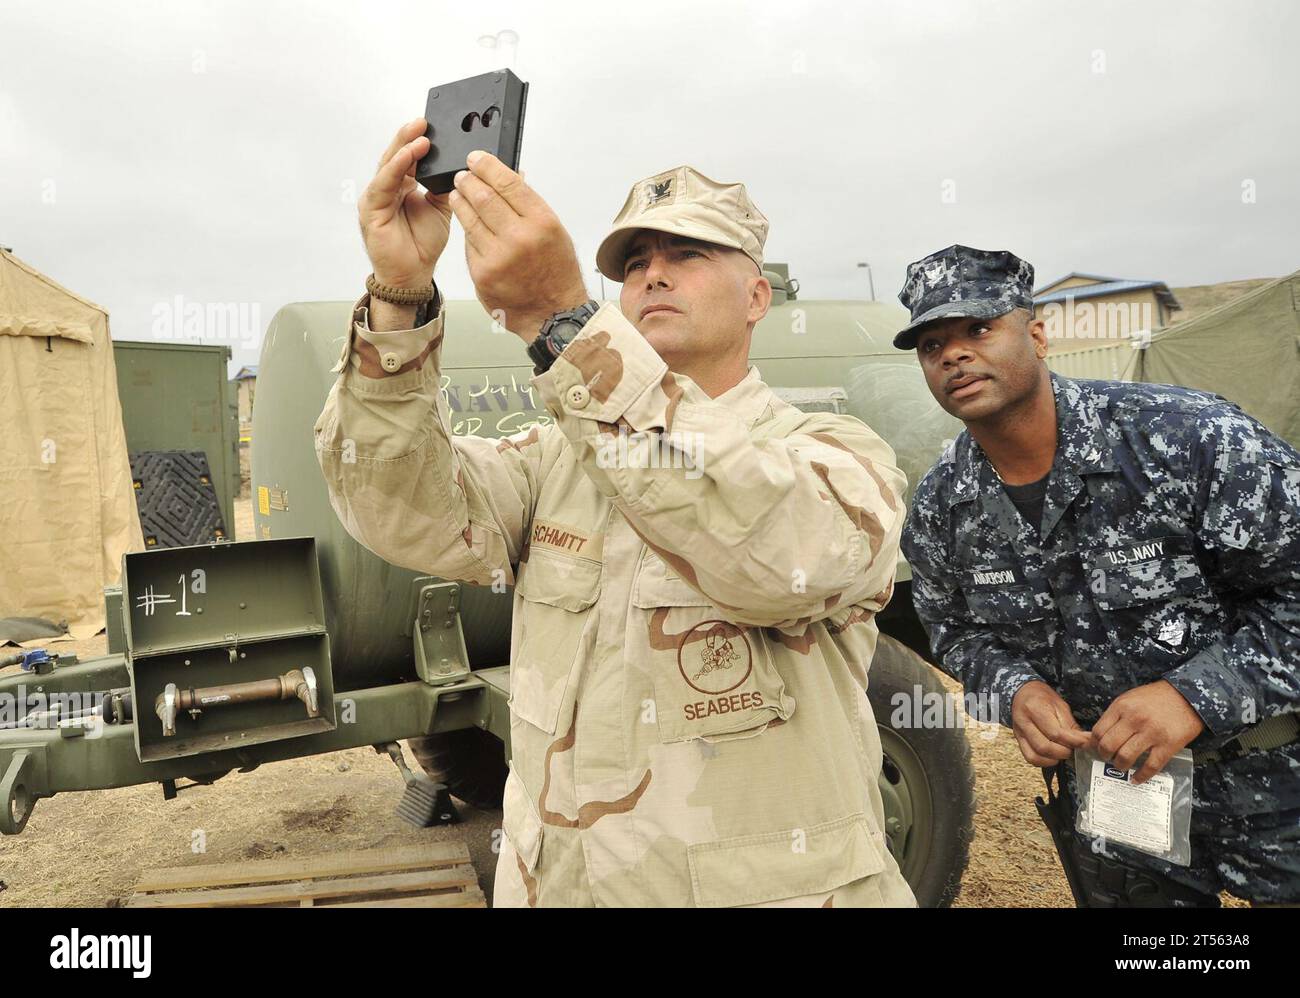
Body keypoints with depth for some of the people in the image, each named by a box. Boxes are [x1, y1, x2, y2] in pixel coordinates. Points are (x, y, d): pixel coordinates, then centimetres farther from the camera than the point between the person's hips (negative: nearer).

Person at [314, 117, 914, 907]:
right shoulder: (559, 456, 3)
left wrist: (560, 318, -35)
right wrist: (401, 293, -26)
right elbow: (408, 513, -13)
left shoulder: (840, 455, -8)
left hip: (771, 887, -3)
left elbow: (777, 556, -30)